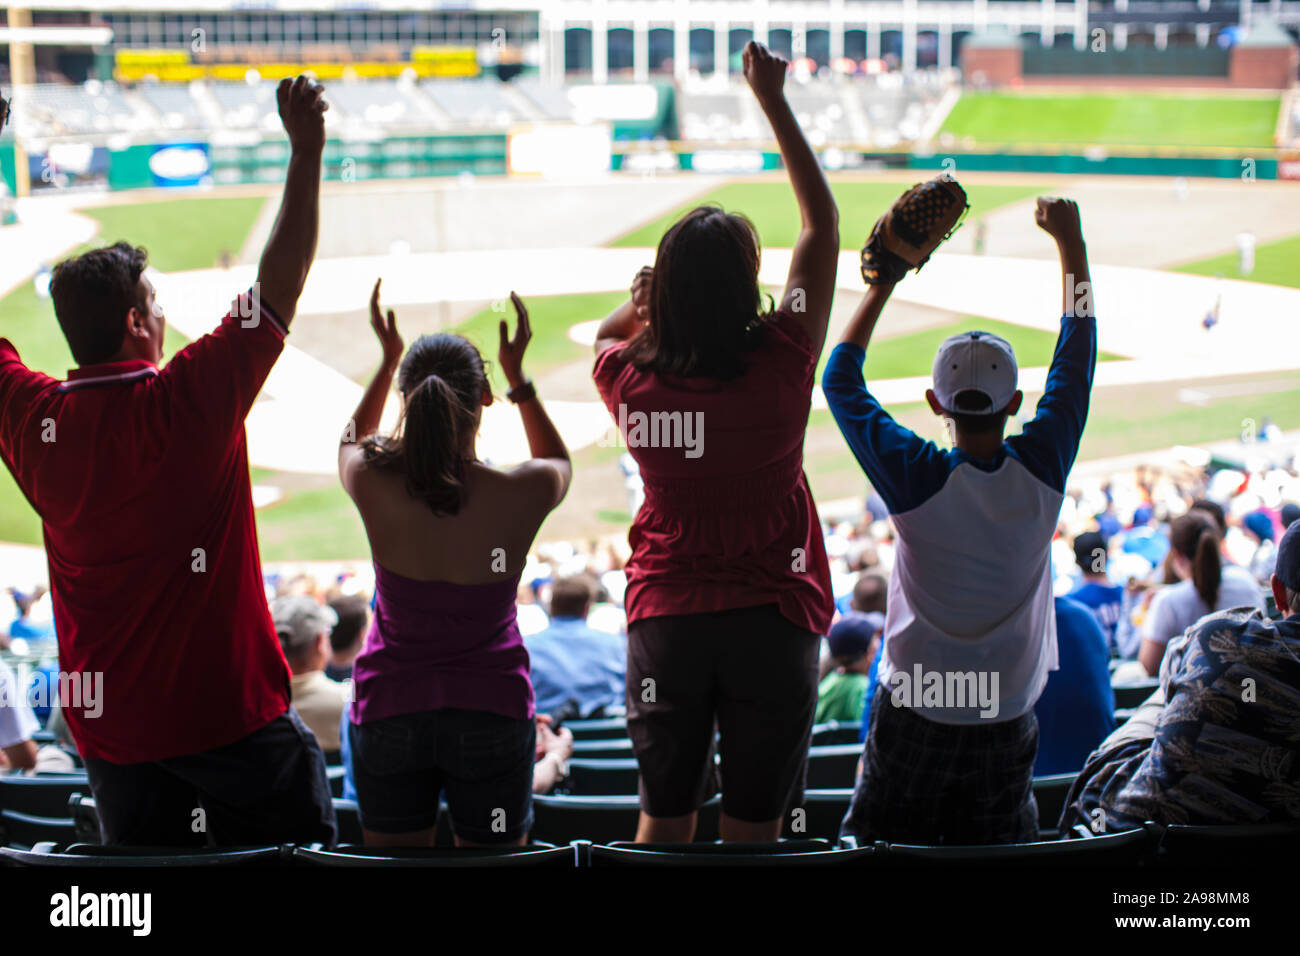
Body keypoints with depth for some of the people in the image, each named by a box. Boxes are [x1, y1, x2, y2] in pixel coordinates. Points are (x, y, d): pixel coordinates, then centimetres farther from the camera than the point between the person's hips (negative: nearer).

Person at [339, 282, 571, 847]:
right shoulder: (522, 495, -18)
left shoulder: (373, 487, -16)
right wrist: (517, 374, 9)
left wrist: (389, 358, 16)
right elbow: (557, 460, 10)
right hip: (491, 711, -1)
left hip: (389, 710, 1)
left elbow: (351, 440, 12)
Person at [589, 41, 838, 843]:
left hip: (665, 618, 3)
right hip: (772, 617, -2)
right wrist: (774, 101, 3)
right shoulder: (779, 369, -14)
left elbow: (609, 334, 22)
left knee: (665, 817, 16)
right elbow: (823, 223, -2)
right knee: (755, 826, 7)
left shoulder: (628, 378, -8)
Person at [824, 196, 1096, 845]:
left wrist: (885, 280, 0)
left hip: (914, 714, -2)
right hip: (1007, 720, 2)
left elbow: (840, 381, -4)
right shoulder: (1041, 473, -12)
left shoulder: (916, 479, -18)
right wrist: (1071, 242, 11)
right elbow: (1077, 357, 2)